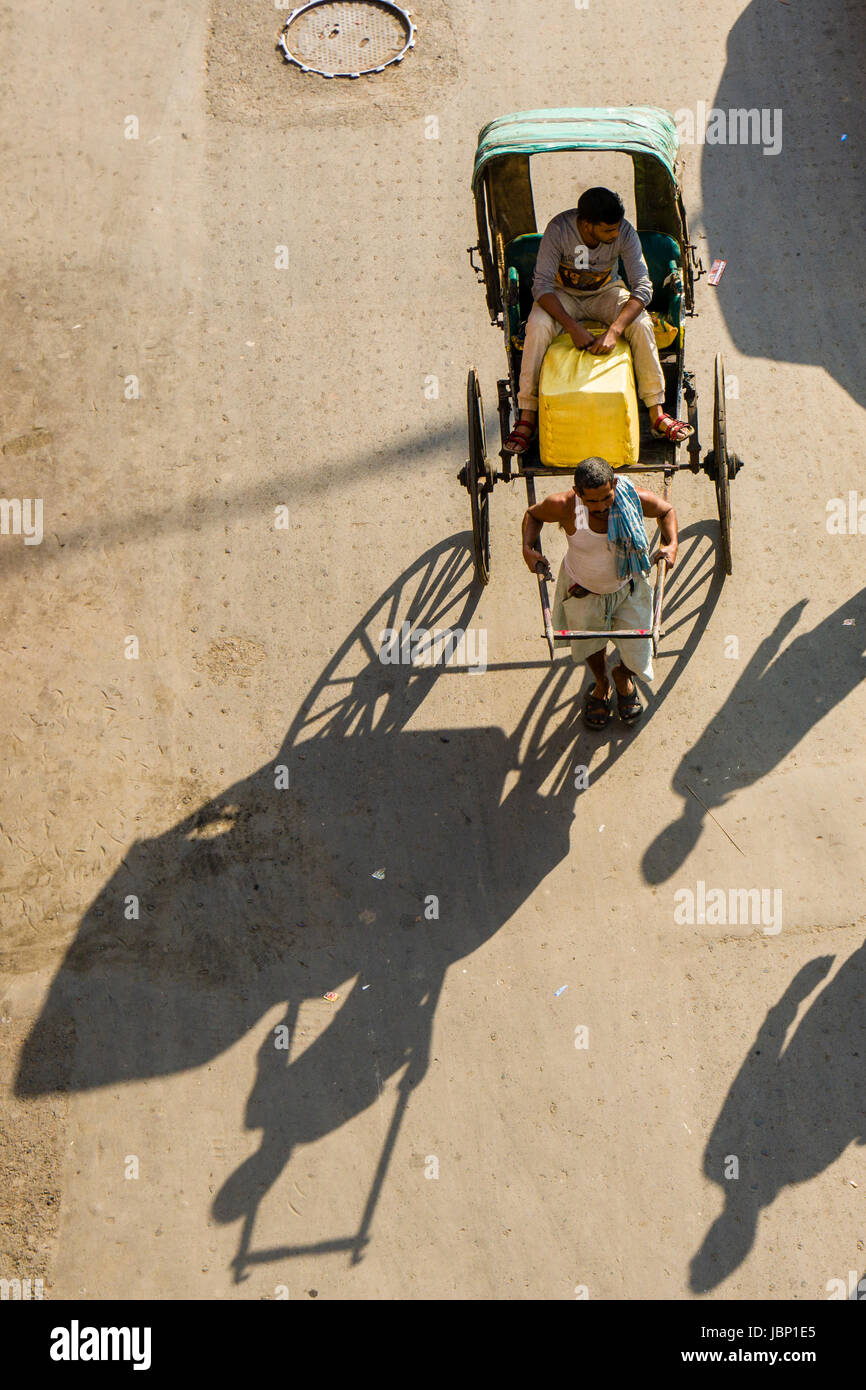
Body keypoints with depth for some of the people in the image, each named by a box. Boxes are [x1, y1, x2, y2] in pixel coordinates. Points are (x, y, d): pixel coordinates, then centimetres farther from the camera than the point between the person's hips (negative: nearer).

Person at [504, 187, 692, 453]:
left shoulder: (624, 232, -23)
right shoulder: (559, 229, -28)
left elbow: (643, 286, -24)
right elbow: (542, 286, -27)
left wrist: (614, 330, -39)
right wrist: (573, 328, -39)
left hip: (605, 293, 1)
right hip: (562, 295, -1)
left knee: (642, 325, -27)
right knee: (537, 327, -32)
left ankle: (657, 414, -17)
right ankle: (526, 418, -22)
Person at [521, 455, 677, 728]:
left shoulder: (637, 499, -29)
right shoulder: (564, 506, -31)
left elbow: (666, 511, -4)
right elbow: (533, 514, -7)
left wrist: (671, 544, -21)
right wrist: (527, 548, -23)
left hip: (627, 587, 1)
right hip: (582, 591, 0)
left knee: (637, 659, 9)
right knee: (590, 645, 24)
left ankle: (623, 678, 49)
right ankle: (601, 686, 59)